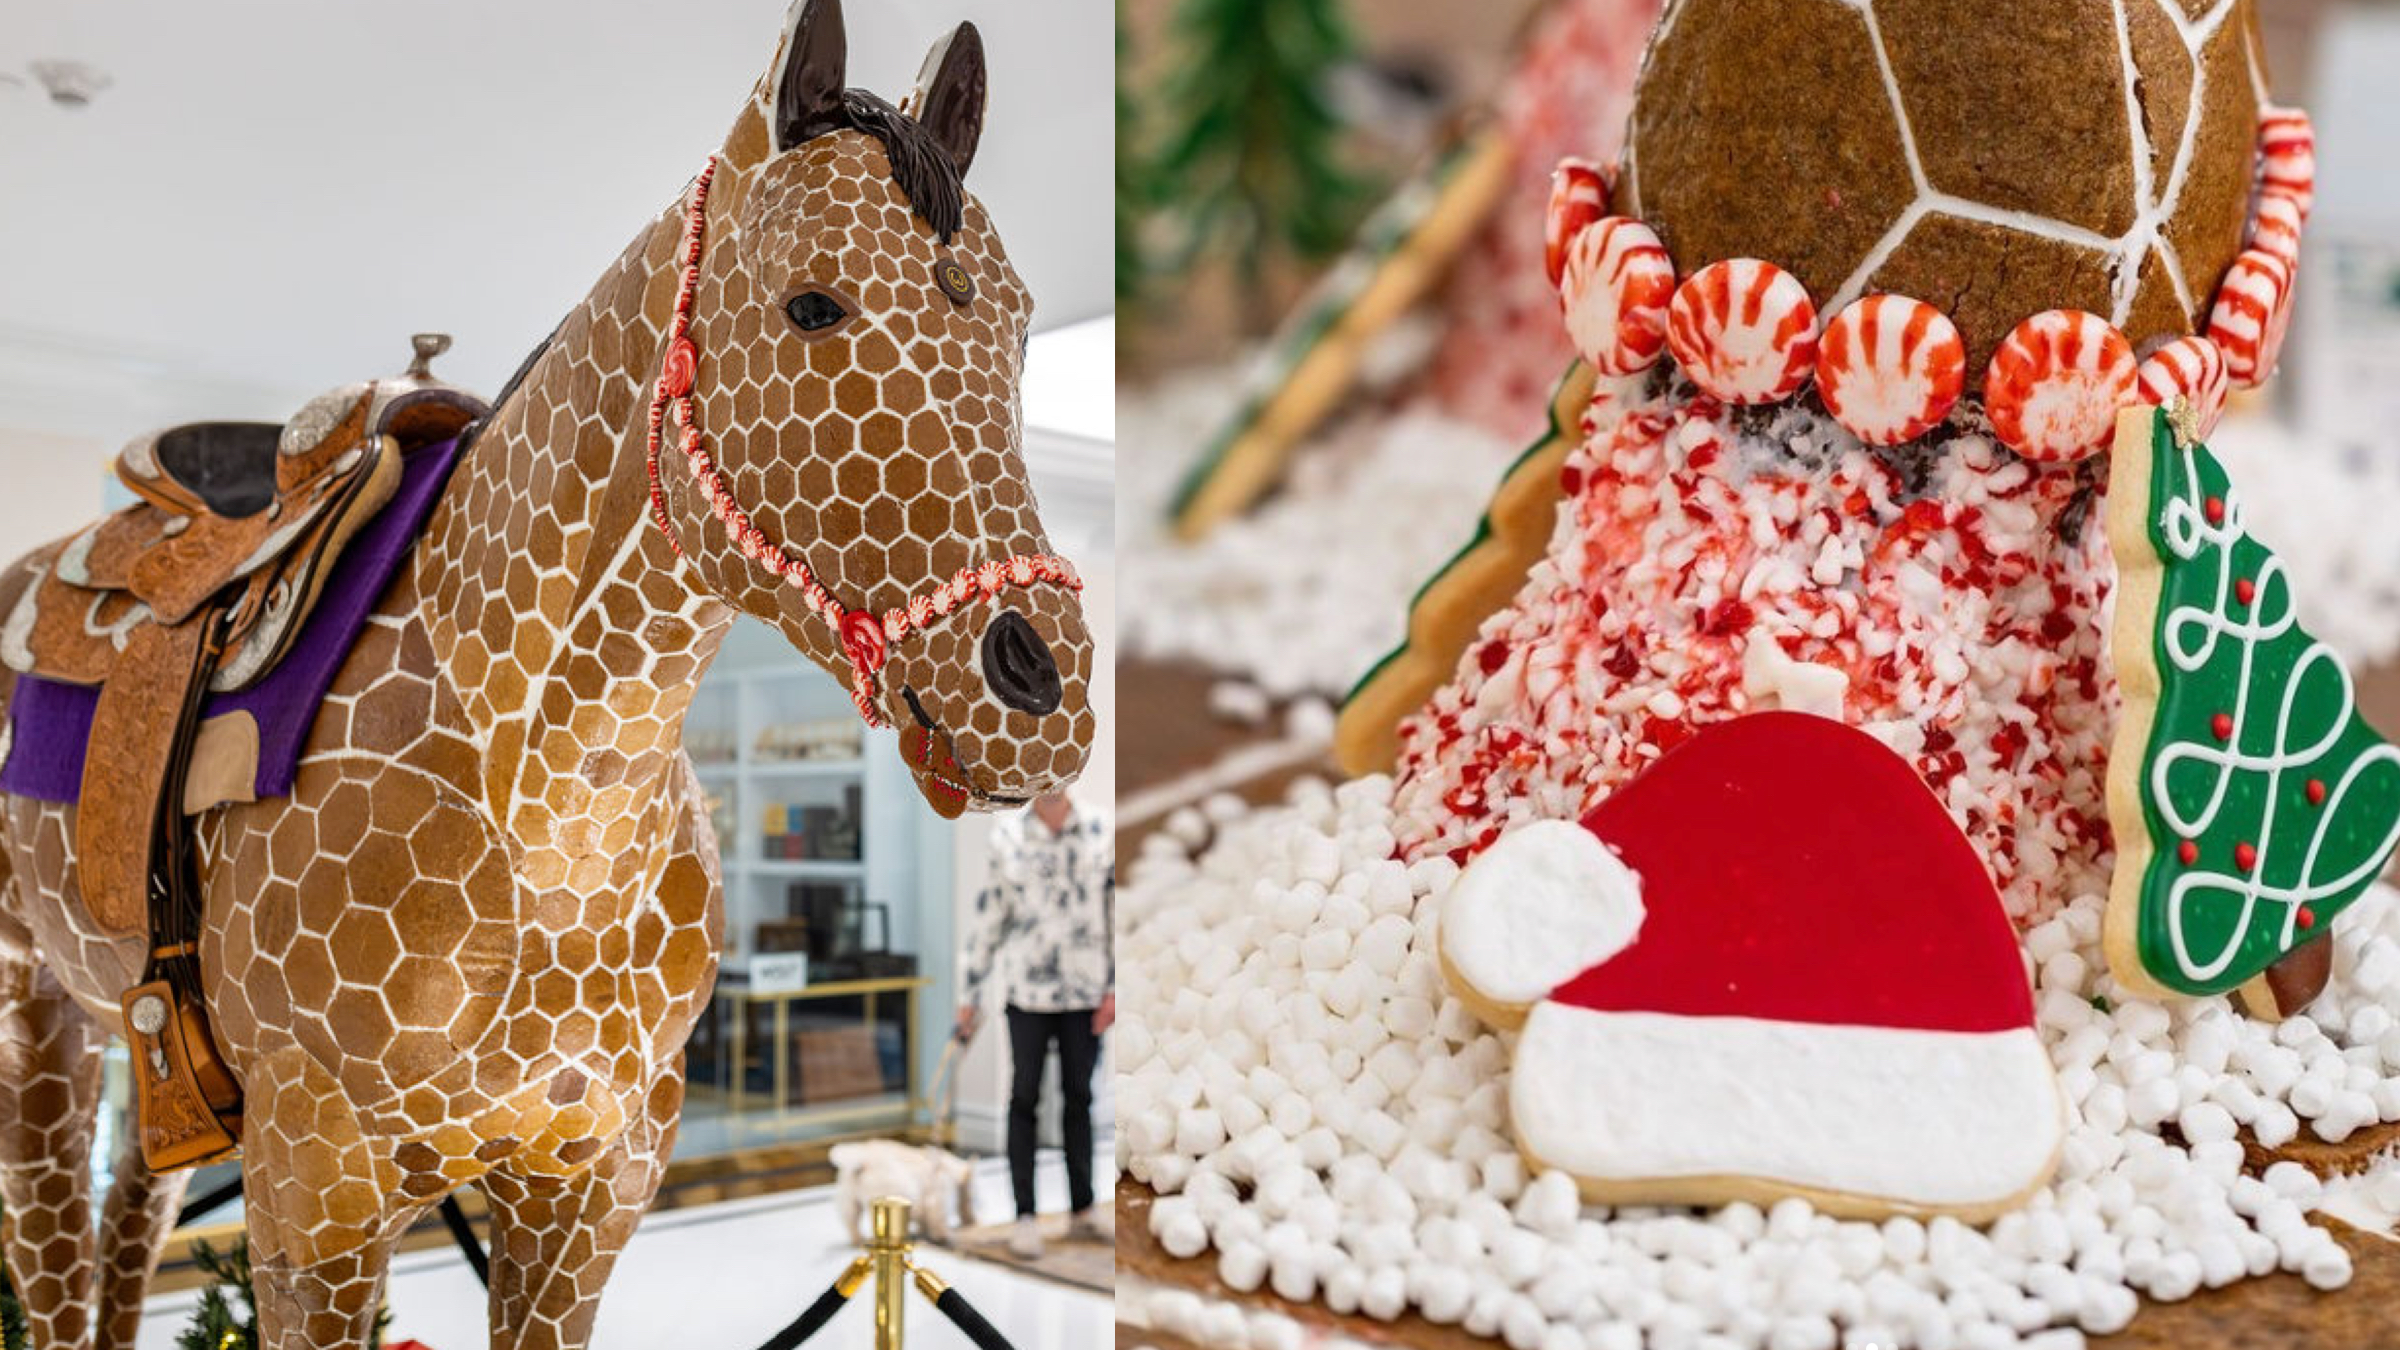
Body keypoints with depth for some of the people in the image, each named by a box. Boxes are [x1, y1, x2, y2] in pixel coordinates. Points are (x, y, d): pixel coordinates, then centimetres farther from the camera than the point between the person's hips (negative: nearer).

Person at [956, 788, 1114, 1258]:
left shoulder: (1101, 831, -1)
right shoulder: (1006, 835, -2)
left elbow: (1118, 908, 2)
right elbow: (989, 912, 3)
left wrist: (1115, 986, -2)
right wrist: (970, 991, 5)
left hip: (1085, 988, 1)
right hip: (1027, 990, -1)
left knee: (1078, 1095, 12)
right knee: (1025, 1097, 4)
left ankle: (1084, 1210, 23)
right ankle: (1025, 1216, 13)